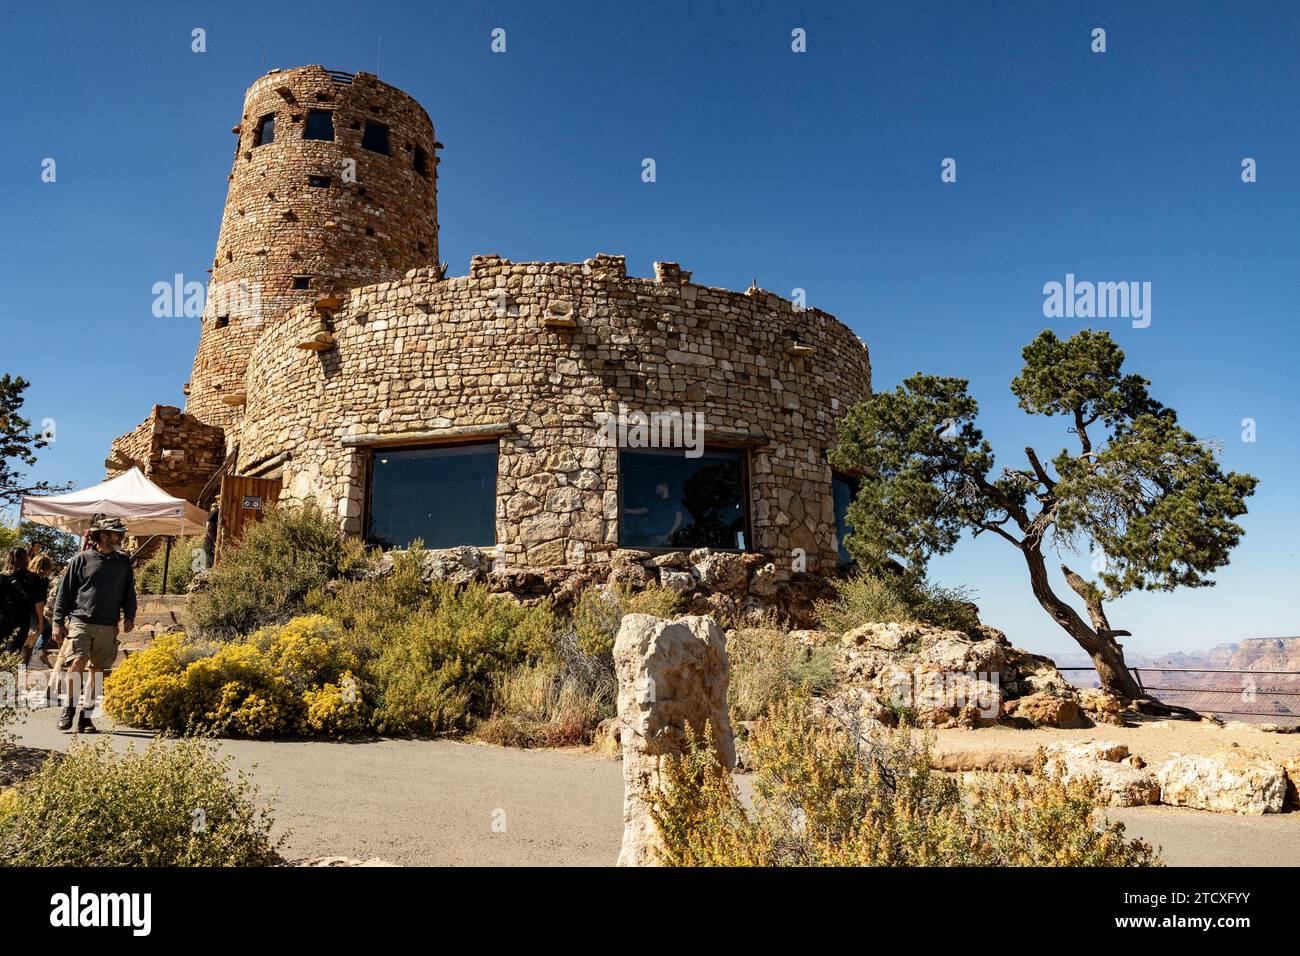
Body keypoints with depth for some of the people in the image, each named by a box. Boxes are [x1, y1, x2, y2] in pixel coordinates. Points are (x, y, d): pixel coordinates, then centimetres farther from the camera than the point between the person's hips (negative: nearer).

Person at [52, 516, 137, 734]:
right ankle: (68, 707, 2)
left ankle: (85, 716, 9)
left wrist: (129, 616, 6)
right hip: (80, 621, -3)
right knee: (77, 662, -16)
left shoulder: (124, 563, 13)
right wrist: (58, 622, 3)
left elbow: (129, 593, 20)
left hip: (108, 626, 3)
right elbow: (65, 592, 7)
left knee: (96, 669, 3)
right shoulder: (82, 560, 5)